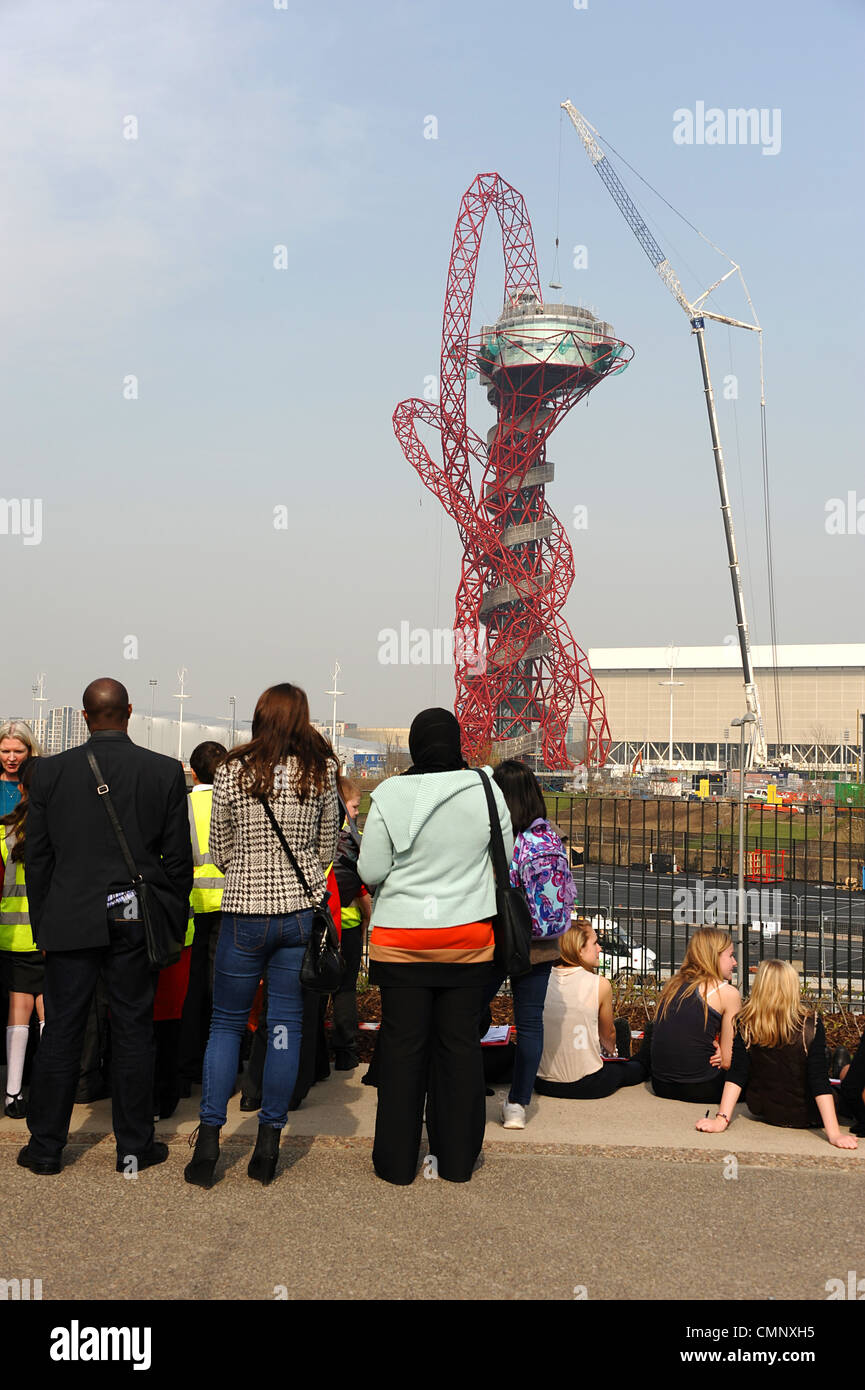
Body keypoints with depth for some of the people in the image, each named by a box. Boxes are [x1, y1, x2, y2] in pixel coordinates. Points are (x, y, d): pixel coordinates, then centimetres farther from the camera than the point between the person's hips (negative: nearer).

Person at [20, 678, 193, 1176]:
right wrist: (174, 924, 9)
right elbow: (178, 858, -1)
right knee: (134, 1032, 8)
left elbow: (38, 857, 3)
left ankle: (45, 1148, 18)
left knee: (61, 1033, 9)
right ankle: (135, 1148, 17)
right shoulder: (167, 771, -4)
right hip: (136, 922, 0)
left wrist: (42, 927, 11)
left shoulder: (50, 771, -2)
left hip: (70, 921, 1)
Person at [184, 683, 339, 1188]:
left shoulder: (232, 771, -2)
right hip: (301, 908, 1)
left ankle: (209, 1137, 7)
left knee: (227, 1024, 11)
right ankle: (269, 1140, 12)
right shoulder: (322, 770, -1)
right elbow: (326, 850, 7)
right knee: (286, 1025, 7)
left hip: (245, 912, -1)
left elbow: (220, 852, 5)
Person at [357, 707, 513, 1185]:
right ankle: (457, 1159, 19)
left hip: (401, 938, -1)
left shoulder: (390, 796, -9)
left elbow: (370, 871, -6)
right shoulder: (486, 791, -4)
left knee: (402, 1046, 7)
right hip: (469, 938, 1)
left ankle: (398, 1161, 16)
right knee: (460, 1043, 10)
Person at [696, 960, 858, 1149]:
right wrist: (834, 1133, -19)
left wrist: (722, 1119, -15)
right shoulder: (811, 1023, -19)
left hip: (762, 1111, 3)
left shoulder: (745, 1023, -13)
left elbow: (736, 1075, -16)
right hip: (804, 1116, -3)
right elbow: (820, 1081, -21)